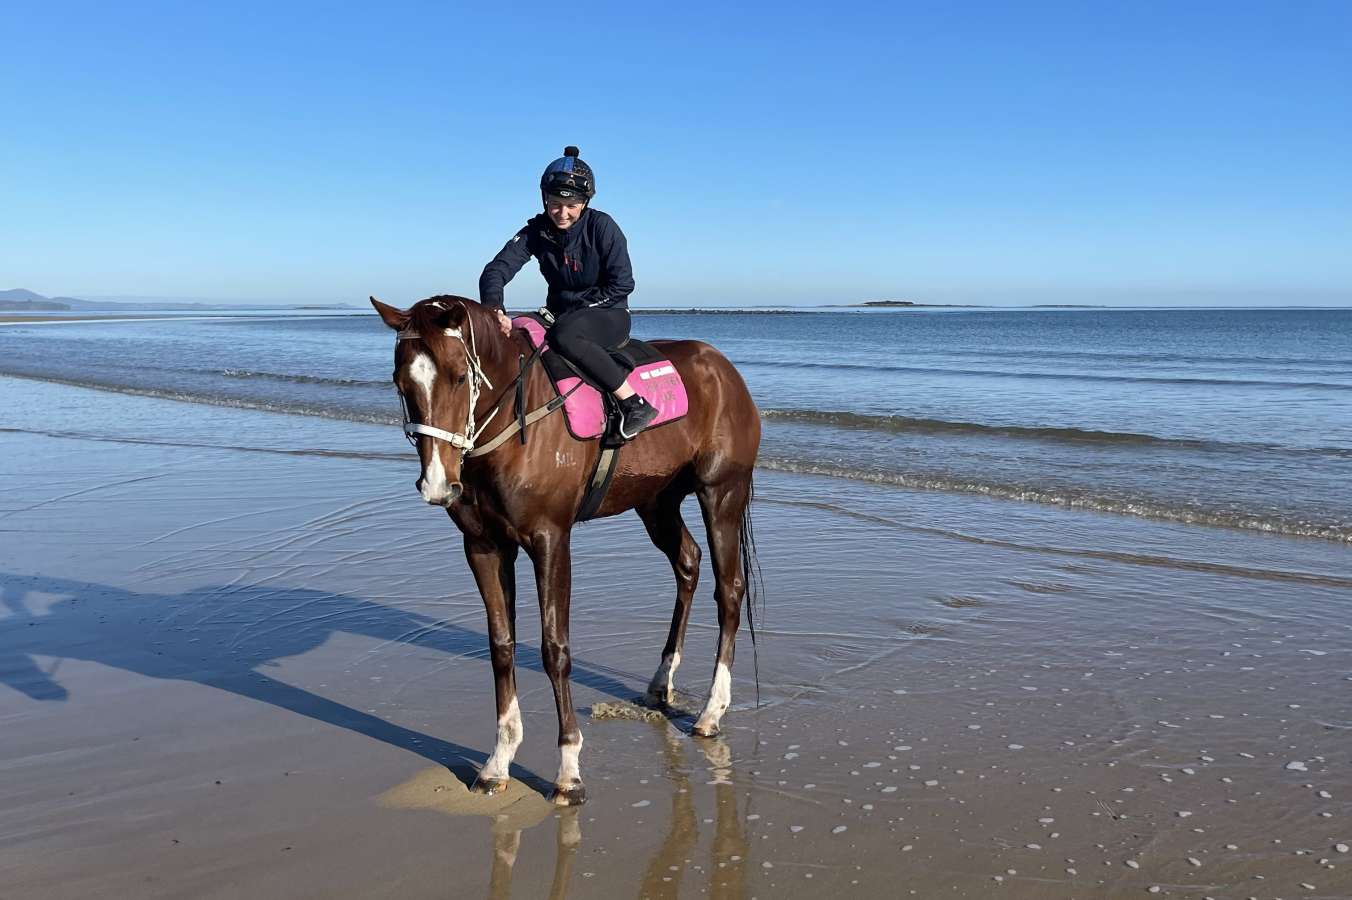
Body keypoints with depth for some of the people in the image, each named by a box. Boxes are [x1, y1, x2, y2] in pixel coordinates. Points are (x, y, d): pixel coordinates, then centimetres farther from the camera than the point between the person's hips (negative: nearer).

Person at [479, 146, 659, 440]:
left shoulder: (601, 226, -13)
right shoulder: (536, 231, -3)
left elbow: (622, 284, -14)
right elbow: (496, 270, -14)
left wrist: (576, 308, -17)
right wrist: (494, 309, -36)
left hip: (609, 315, -5)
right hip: (561, 315, 6)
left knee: (565, 336, -37)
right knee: (514, 337, -16)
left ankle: (635, 404, -32)